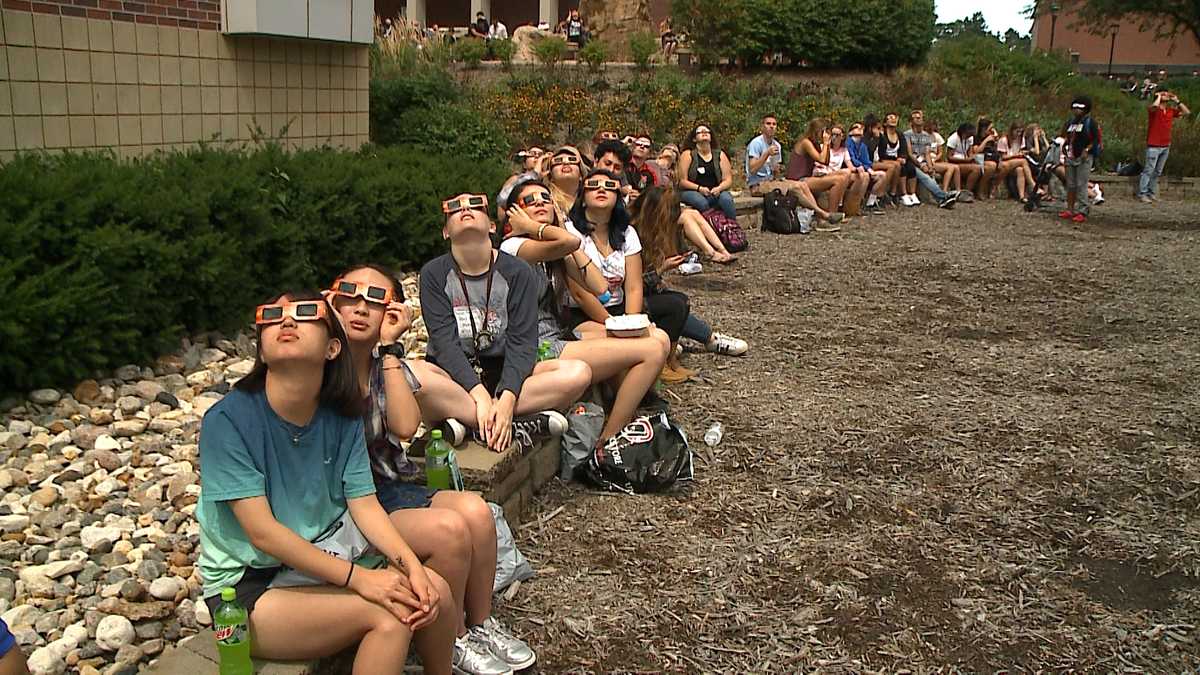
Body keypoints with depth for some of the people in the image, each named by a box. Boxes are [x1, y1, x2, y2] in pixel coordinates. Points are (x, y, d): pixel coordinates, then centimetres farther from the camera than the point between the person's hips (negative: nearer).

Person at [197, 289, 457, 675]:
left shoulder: (342, 416, -3)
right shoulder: (227, 421, -20)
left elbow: (364, 504, -3)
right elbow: (262, 531, -23)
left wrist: (411, 563, -21)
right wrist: (359, 578, -26)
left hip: (322, 554, 6)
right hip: (249, 586, -6)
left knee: (434, 591, -9)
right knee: (389, 615, -24)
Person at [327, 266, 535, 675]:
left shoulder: (390, 365, 6)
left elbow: (405, 426, -13)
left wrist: (388, 347, -14)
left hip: (387, 488, 6)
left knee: (475, 510, -18)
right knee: (448, 528, -25)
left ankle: (480, 625, 3)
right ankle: (454, 641, -1)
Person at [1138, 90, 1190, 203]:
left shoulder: (1171, 111, 12)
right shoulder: (1154, 109, -7)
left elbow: (1187, 112, 14)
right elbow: (1155, 106, -31)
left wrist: (1176, 101, 9)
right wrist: (1158, 96, -11)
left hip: (1166, 146, 7)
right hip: (1154, 146, -7)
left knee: (1157, 172, 10)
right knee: (1148, 170, -7)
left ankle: (1152, 193, 16)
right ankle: (1142, 194, -5)